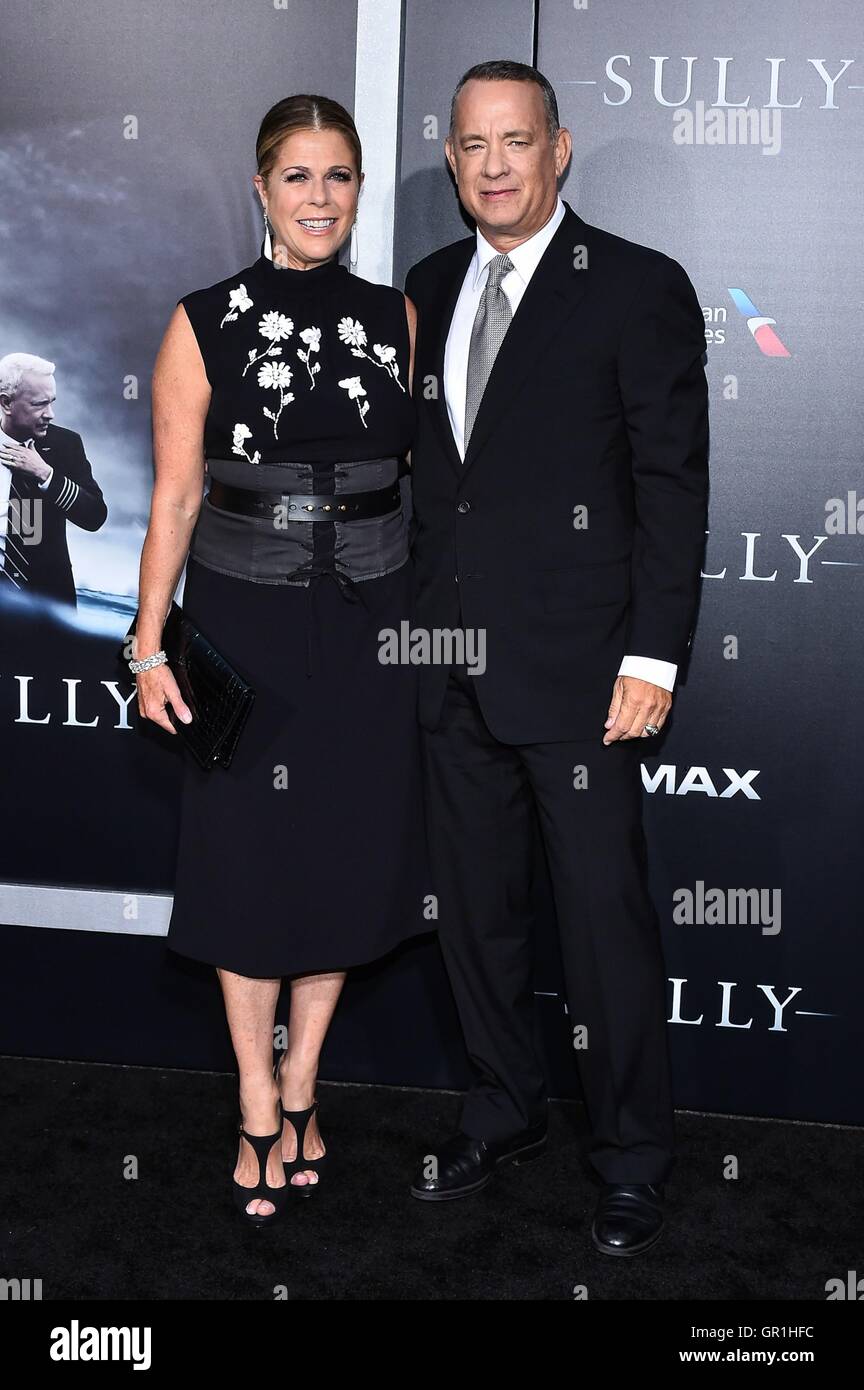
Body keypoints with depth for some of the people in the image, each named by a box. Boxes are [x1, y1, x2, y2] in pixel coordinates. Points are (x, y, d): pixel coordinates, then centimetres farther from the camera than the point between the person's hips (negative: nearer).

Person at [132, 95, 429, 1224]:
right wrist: (150, 647, -7)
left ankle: (300, 1080, 29)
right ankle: (261, 1108, 21)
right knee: (252, 855, 5)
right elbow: (174, 498, -4)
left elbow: (423, 472, 10)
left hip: (370, 620, 3)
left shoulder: (396, 318, 5)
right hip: (246, 619, -3)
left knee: (350, 850, 10)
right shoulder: (205, 324, -4)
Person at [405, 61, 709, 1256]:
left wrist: (653, 658, -13)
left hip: (580, 673, -5)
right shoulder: (427, 292, 11)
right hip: (452, 666, 6)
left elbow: (672, 485, -8)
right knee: (476, 908, 15)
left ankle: (631, 1157, 19)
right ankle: (504, 1113, 34)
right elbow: (419, 471, 14)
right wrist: (408, 627, 9)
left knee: (608, 920, 2)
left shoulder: (640, 290, -5)